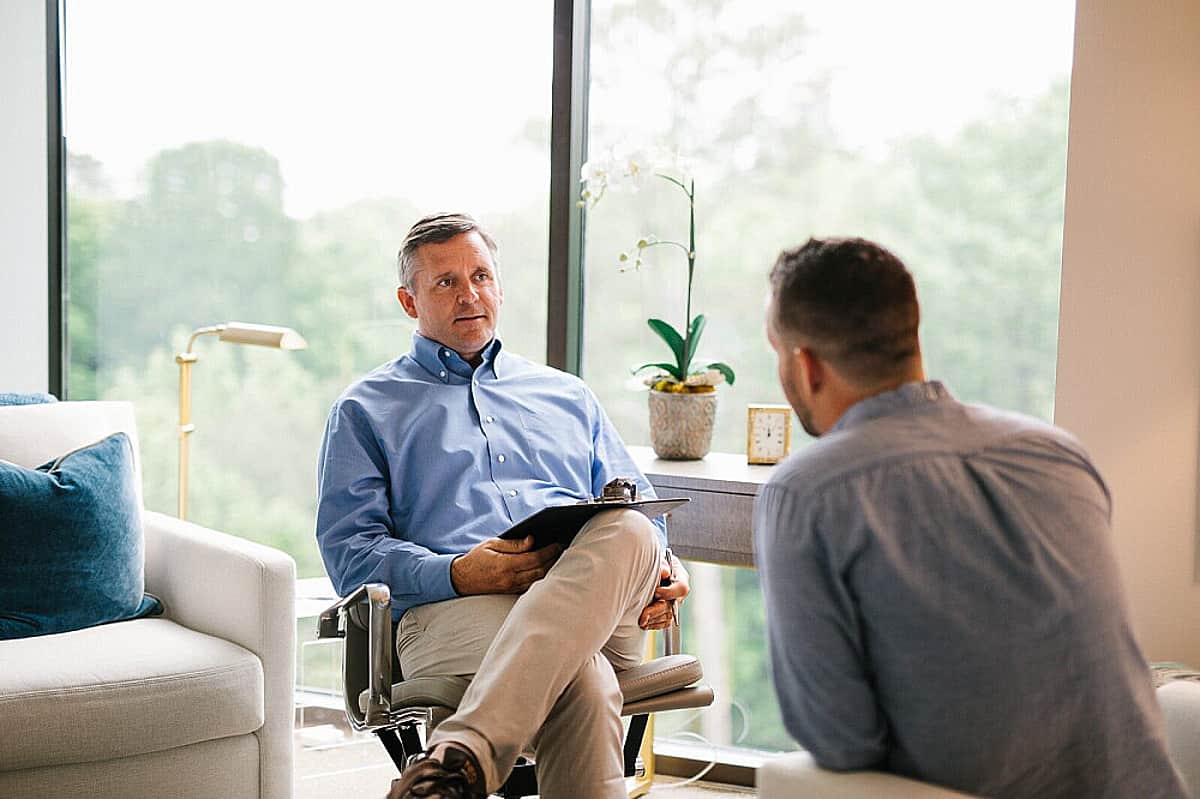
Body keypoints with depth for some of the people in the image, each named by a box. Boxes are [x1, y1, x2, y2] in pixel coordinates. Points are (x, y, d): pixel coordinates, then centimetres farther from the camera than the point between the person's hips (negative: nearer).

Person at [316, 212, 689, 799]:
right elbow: (348, 549, 8)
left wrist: (664, 571, 1)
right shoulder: (367, 409, 21)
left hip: (591, 601, 4)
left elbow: (635, 509, 27)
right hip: (450, 609, -4)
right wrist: (457, 573, -12)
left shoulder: (567, 397, 32)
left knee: (630, 532, -37)